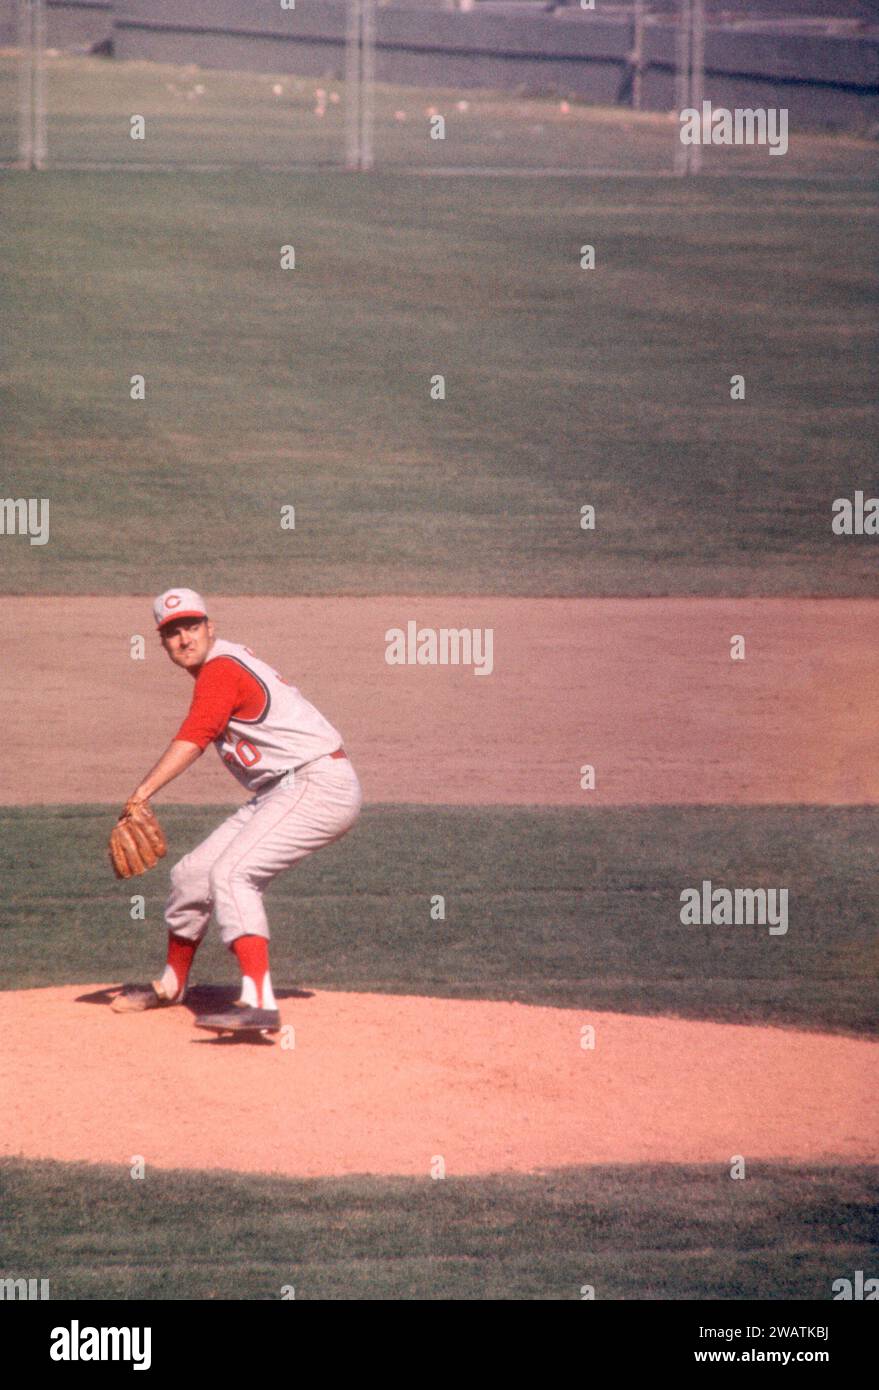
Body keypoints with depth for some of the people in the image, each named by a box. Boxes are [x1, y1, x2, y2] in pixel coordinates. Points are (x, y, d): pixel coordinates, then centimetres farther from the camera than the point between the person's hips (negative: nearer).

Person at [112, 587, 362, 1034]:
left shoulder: (220, 670, -15)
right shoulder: (227, 662, 15)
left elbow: (193, 739, -31)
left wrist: (141, 793, -42)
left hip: (319, 783, -10)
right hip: (278, 791, 10)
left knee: (231, 873, -27)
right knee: (193, 874, 14)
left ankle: (259, 1003, -39)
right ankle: (171, 985, 36)